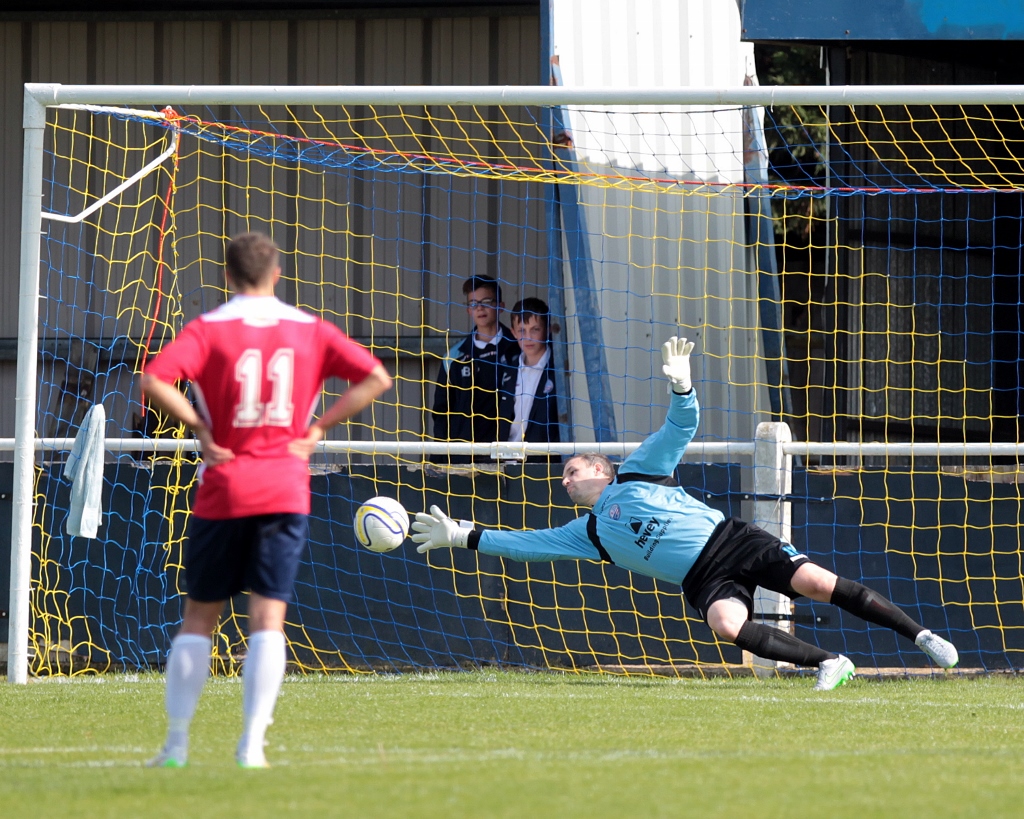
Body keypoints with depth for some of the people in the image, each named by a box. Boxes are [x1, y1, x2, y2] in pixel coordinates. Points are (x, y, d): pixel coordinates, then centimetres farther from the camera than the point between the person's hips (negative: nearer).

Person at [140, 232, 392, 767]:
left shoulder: (209, 329, -3)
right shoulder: (309, 330, 5)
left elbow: (154, 382, -18)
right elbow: (375, 378, 2)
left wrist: (200, 427, -7)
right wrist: (318, 427, 2)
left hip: (223, 489, -1)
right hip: (286, 489, 1)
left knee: (199, 615, 9)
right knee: (268, 617, -1)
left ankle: (176, 743, 9)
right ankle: (252, 744, -10)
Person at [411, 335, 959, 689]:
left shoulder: (638, 473, 14)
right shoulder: (588, 534, 22)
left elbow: (682, 427, 7)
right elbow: (524, 544, 23)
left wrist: (682, 388, -12)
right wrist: (463, 537, 19)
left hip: (732, 540, -2)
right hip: (702, 579, 2)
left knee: (818, 582, -19)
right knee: (725, 624, -32)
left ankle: (921, 637, -15)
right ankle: (829, 664, -29)